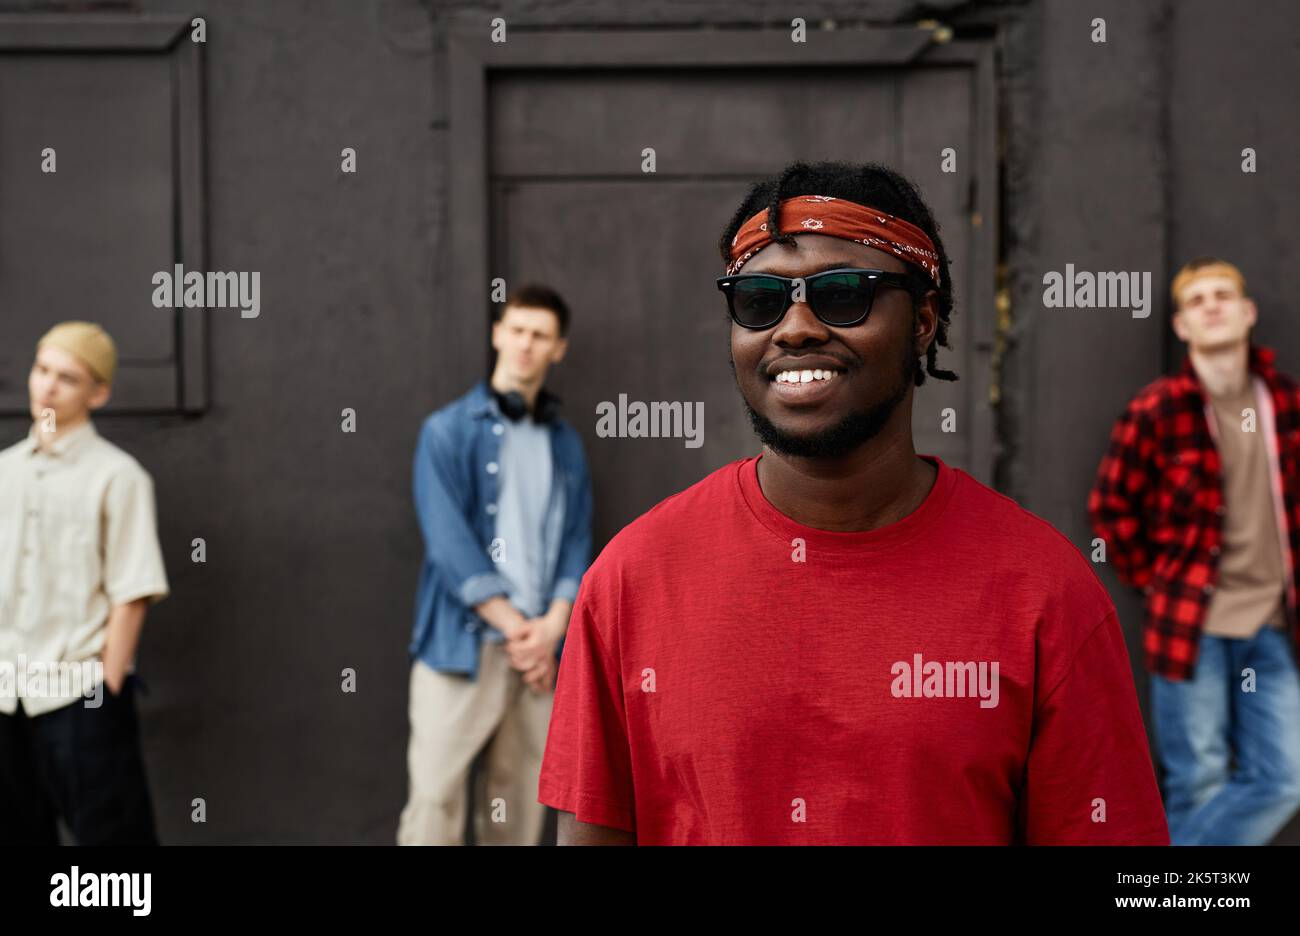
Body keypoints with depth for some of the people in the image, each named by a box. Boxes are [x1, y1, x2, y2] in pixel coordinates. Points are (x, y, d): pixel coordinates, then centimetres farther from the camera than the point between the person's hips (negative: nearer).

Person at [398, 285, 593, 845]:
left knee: (521, 803, 8)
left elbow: (577, 540, 9)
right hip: (461, 645, -4)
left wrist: (551, 626, -7)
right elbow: (448, 540, -8)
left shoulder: (566, 444, 15)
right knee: (436, 797, -6)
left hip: (540, 649, 4)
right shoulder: (448, 430, 1)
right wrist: (514, 624, -12)